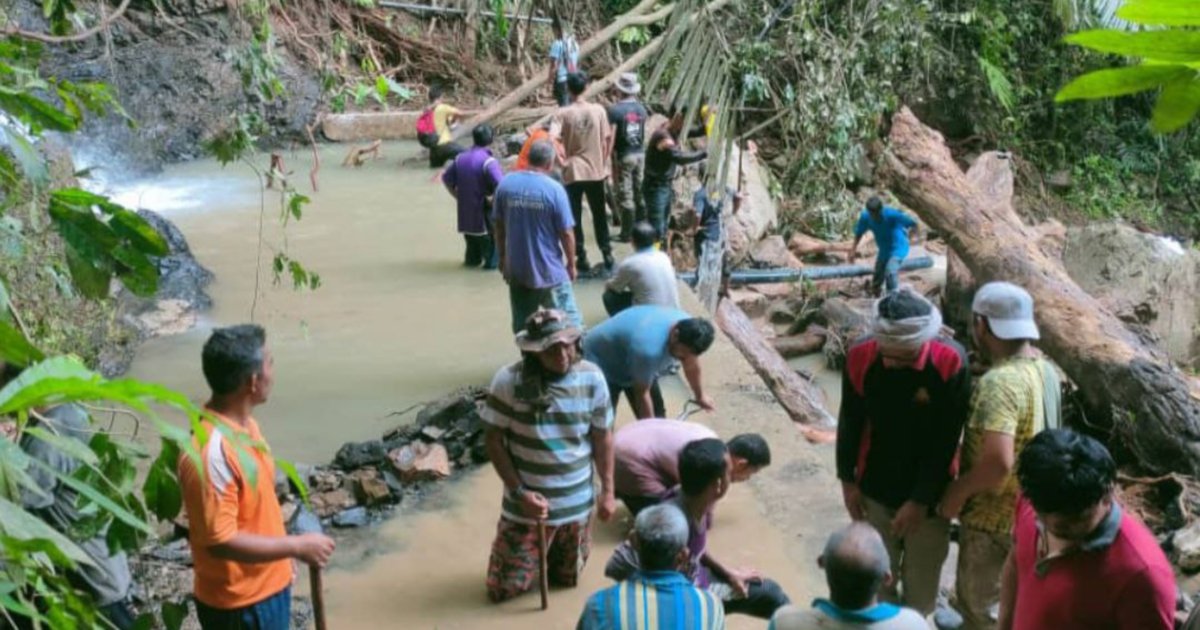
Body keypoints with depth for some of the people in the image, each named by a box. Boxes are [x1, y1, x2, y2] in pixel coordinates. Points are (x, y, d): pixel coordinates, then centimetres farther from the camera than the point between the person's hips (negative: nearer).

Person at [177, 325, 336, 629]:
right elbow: (219, 540, -28)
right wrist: (297, 547, -24)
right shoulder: (211, 451, -30)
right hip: (238, 602, -9)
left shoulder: (243, 424, 1)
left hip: (267, 586, 9)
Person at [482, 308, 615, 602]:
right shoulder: (509, 380, -19)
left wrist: (608, 492, 2)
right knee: (504, 588, 6)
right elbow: (493, 440, -11)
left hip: (577, 503, 2)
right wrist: (519, 492, -17)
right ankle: (530, 548, 36)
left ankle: (549, 553, 50)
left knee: (567, 578, 18)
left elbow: (602, 437, 1)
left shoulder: (591, 377, -10)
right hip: (527, 503, -2)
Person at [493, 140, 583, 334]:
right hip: (551, 271, -4)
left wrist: (502, 257, 18)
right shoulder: (554, 189, -14)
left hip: (516, 269, 4)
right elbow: (566, 233, -11)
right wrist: (571, 264, 3)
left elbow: (498, 225, 5)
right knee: (569, 321, 6)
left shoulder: (505, 184, -3)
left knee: (523, 325, 13)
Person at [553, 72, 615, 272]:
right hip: (596, 171, 2)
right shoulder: (598, 110, -5)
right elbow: (606, 140, -1)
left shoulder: (563, 113, -10)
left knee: (575, 217, 9)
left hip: (573, 172, -2)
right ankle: (607, 254, 17)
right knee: (599, 214, 15)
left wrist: (562, 159, -9)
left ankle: (581, 257, 12)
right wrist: (604, 164, 11)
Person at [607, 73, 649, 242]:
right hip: (640, 154, 5)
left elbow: (610, 137, -17)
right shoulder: (641, 109, 3)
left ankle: (627, 233, 4)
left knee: (625, 196, 0)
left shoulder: (614, 110, -15)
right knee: (640, 193, 14)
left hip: (623, 156, -5)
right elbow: (644, 133, 10)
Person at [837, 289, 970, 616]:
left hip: (929, 494, -2)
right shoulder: (861, 356, -17)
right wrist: (848, 480, 3)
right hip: (876, 489, 2)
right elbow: (850, 423, -2)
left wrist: (920, 500, -15)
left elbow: (945, 441, -18)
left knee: (922, 579, 15)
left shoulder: (951, 363, -25)